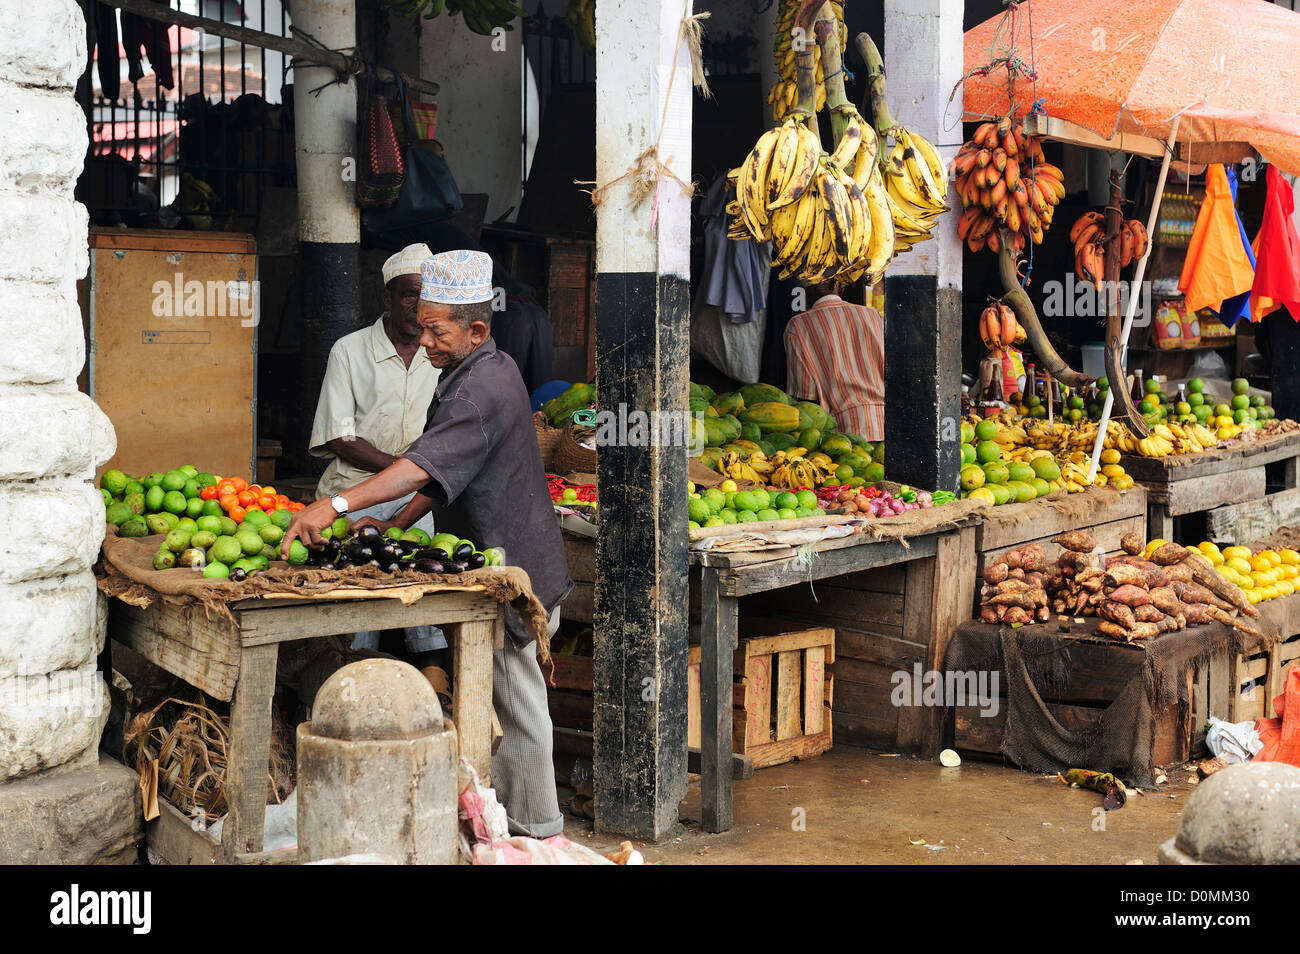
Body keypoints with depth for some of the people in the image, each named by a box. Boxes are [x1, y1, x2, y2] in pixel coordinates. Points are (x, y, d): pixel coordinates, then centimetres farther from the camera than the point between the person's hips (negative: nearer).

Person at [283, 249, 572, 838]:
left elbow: (426, 465, -37)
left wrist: (335, 505, -44)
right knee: (507, 697, 18)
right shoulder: (491, 371, 11)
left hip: (511, 570, -10)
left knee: (517, 698, 1)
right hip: (511, 565, 10)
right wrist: (395, 524, 5)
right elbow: (447, 473, 15)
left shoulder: (480, 391, -23)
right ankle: (508, 804, 29)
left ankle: (533, 825, 12)